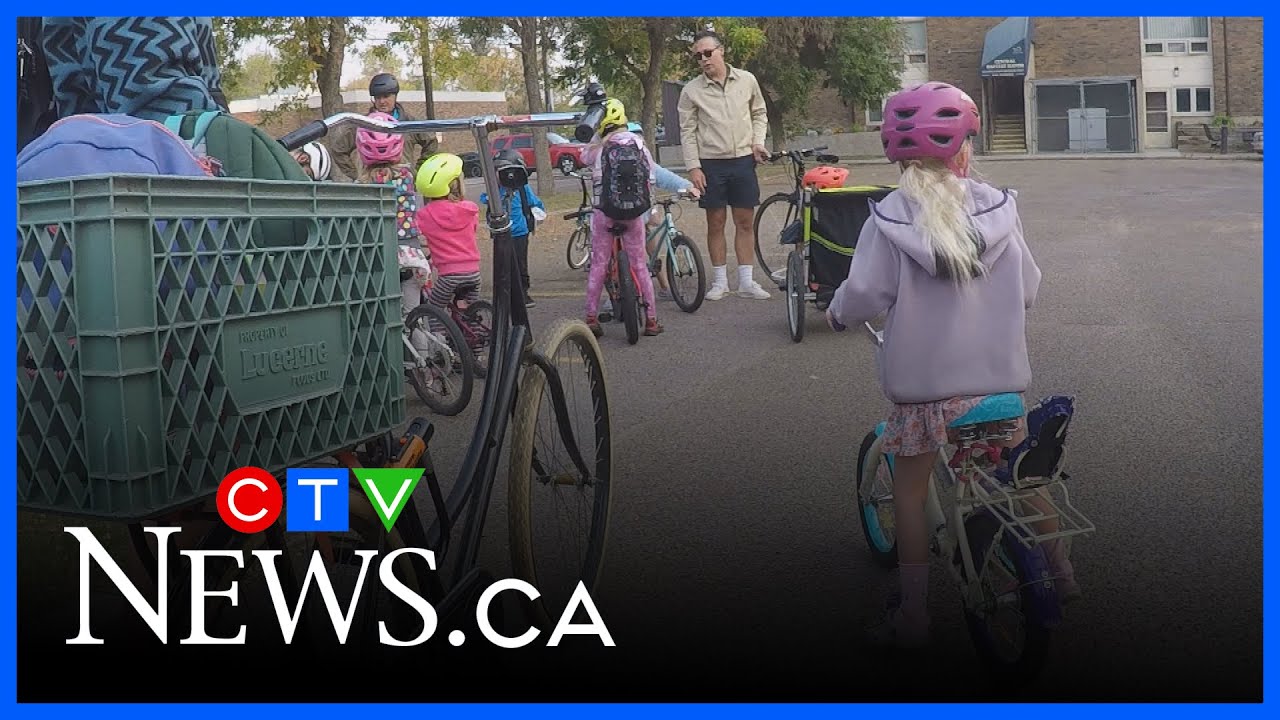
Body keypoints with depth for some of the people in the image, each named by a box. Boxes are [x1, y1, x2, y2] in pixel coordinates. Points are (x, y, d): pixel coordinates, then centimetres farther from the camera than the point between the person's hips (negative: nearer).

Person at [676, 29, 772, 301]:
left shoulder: (747, 80, 2)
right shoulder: (691, 90, -3)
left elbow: (759, 114, 14)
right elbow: (687, 131, -1)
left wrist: (758, 141, -2)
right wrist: (693, 167, -7)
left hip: (743, 160, 1)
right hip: (710, 164, -1)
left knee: (745, 222, 4)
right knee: (715, 223, 5)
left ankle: (746, 281, 11)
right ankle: (720, 281, 15)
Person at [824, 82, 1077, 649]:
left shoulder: (889, 220, -13)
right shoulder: (999, 210, -3)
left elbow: (863, 293, -12)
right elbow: (1028, 287, 5)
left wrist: (837, 314, 9)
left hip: (922, 382, -3)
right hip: (998, 375, 3)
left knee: (910, 489, 11)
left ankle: (911, 613, 14)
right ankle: (1059, 570, 38)